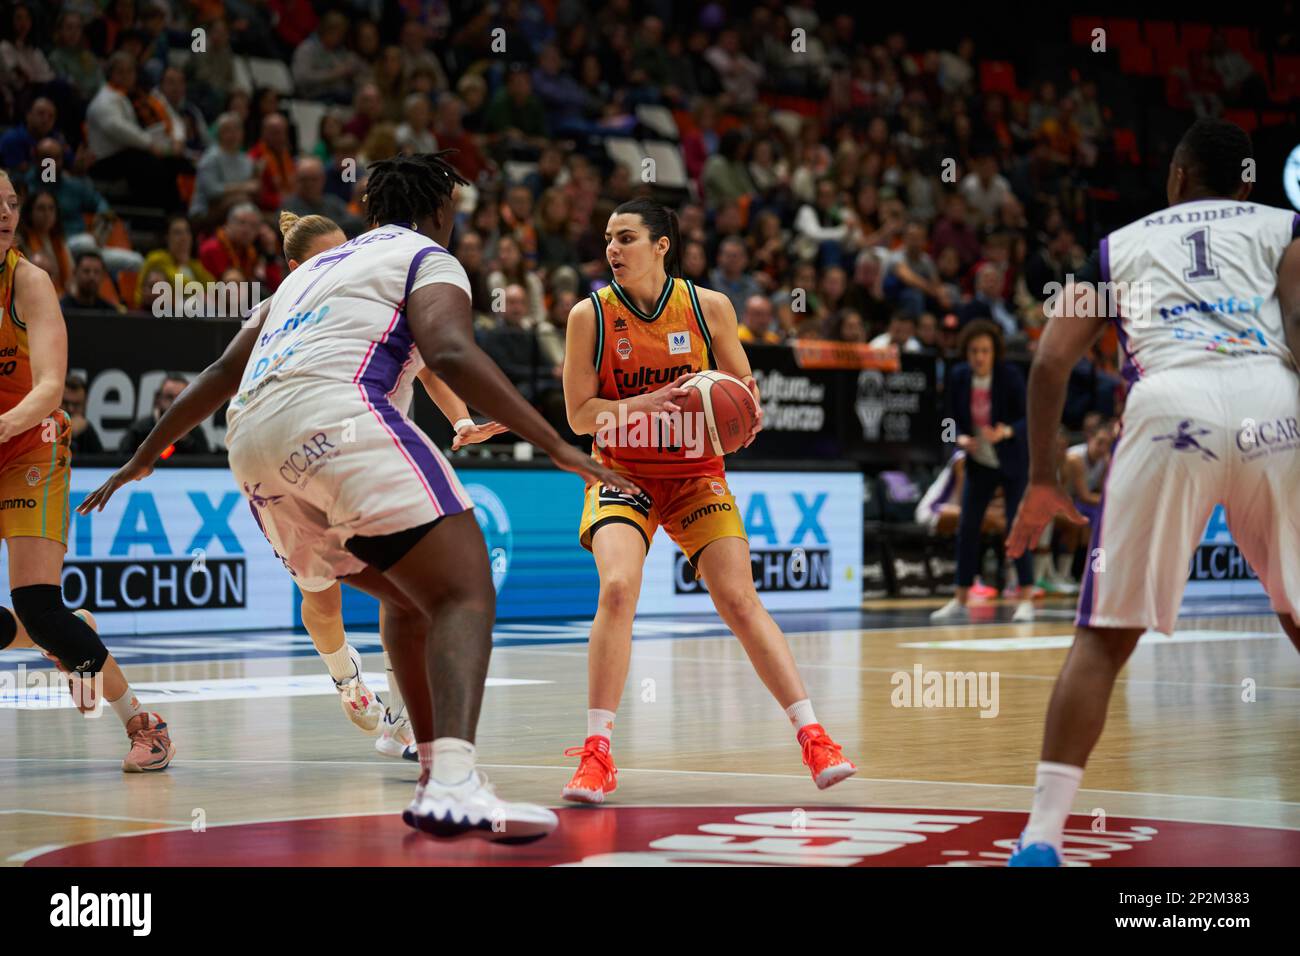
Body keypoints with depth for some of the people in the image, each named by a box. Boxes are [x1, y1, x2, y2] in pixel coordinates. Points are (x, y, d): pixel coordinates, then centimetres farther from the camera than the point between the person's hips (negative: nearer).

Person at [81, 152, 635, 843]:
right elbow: (450, 354, -7)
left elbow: (224, 371, 33)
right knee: (464, 593, -12)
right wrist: (556, 446, -11)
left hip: (251, 442, 8)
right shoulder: (427, 258, 14)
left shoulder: (313, 269, 35)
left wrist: (144, 457, 43)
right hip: (335, 413, -8)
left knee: (408, 599, 24)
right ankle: (454, 787, -33)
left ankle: (436, 775, 17)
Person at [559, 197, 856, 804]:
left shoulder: (709, 307, -6)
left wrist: (748, 413, -19)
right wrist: (643, 405, -25)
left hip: (697, 474, 1)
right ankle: (597, 754, -17)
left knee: (741, 601, -7)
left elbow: (742, 390, 5)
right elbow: (579, 415, -8)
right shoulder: (590, 315, -8)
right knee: (616, 588, -23)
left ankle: (813, 739, -1)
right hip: (622, 474, -1)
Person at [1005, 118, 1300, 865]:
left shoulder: (1122, 244, 30)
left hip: (1170, 405, 0)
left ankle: (1042, 836, -2)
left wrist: (1042, 481, 25)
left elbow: (1050, 361, 19)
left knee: (1105, 637, 8)